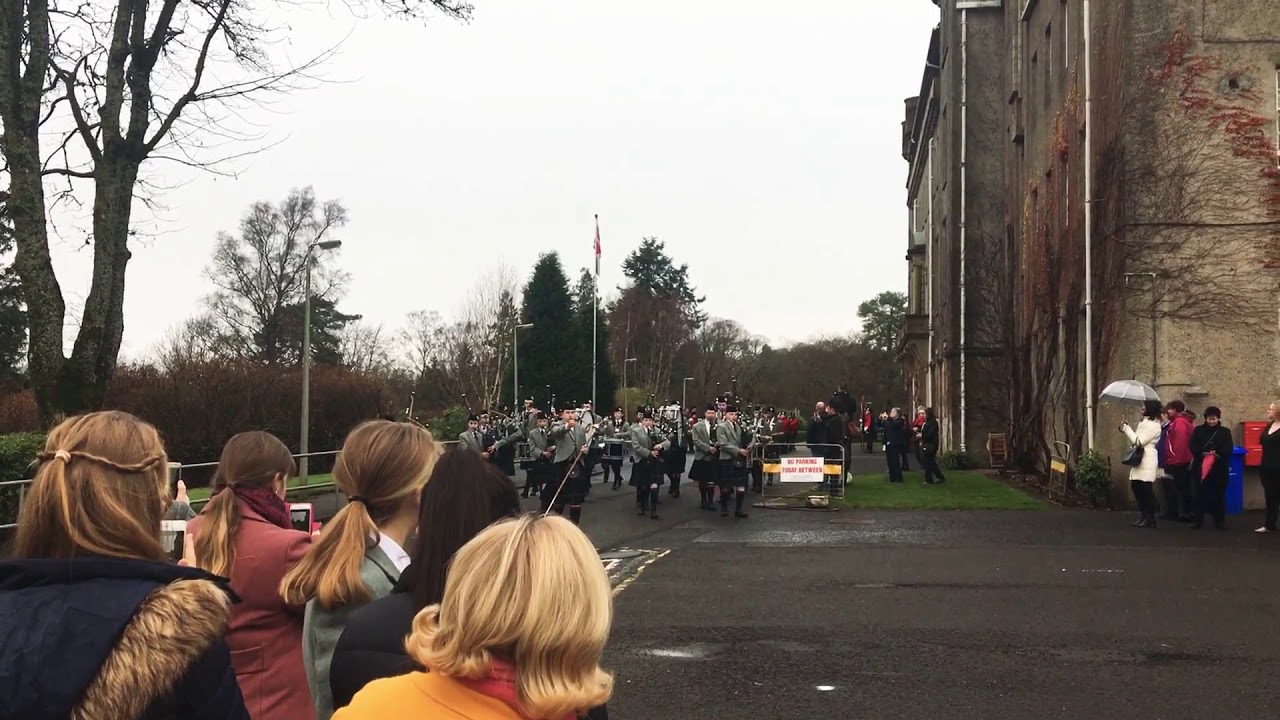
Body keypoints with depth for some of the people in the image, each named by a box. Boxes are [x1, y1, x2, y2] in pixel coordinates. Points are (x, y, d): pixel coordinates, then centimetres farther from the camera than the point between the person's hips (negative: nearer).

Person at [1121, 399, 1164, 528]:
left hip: (1147, 463, -10)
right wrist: (1126, 430, 11)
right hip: (1139, 461, 10)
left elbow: (1139, 441, -15)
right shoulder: (1145, 423, 22)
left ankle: (1150, 518, -5)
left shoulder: (1153, 425, -10)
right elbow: (1136, 441, 21)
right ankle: (1144, 516, 13)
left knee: (1146, 490, -8)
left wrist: (1126, 428, -7)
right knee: (1137, 488, 8)